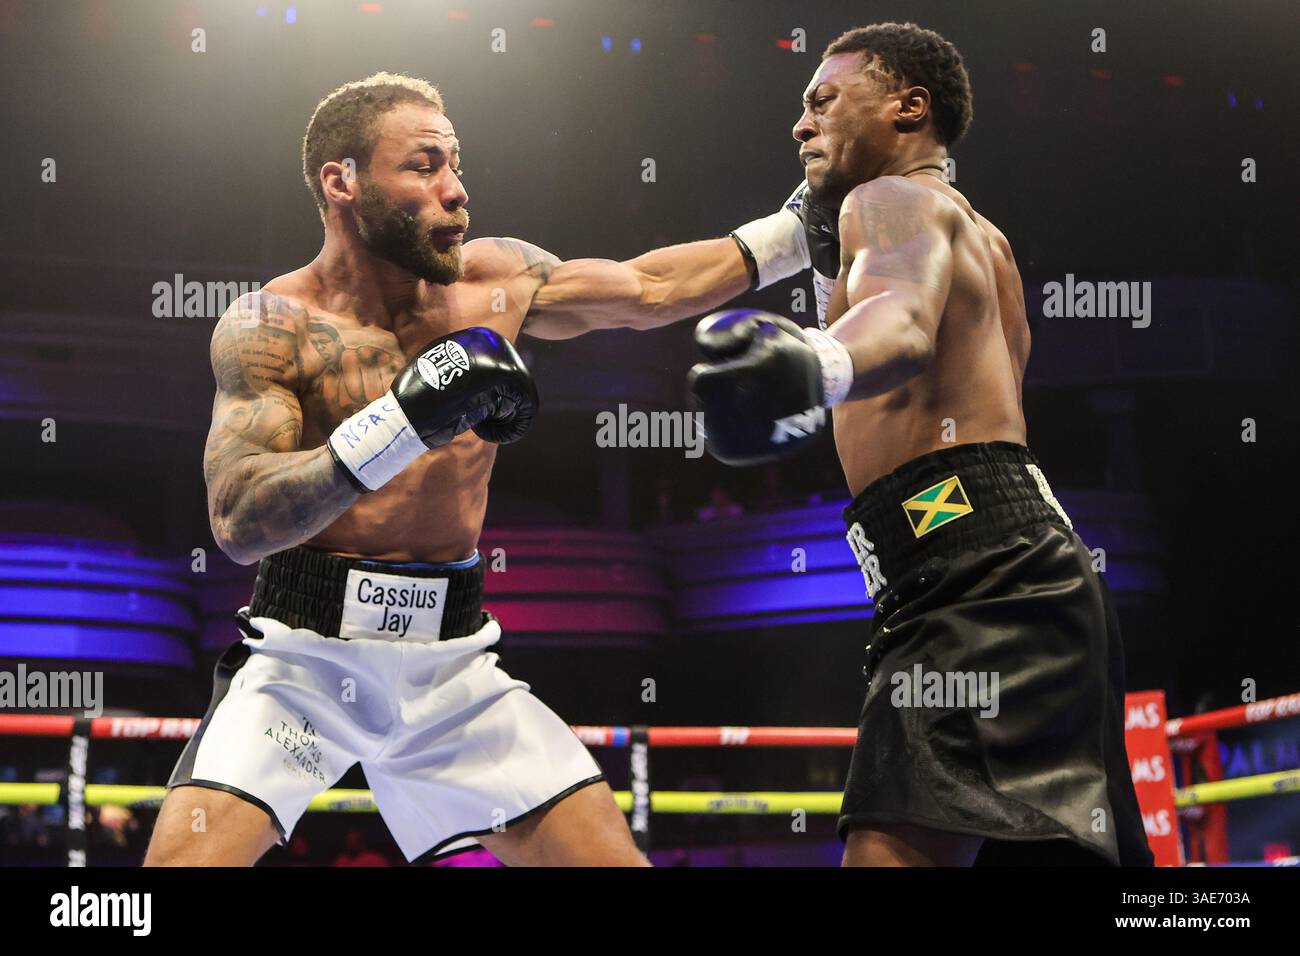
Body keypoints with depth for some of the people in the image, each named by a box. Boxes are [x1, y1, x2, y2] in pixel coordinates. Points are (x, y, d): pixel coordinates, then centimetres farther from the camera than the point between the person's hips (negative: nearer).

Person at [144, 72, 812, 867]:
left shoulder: (493, 279, 2)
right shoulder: (271, 326, -12)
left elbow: (652, 289, 16)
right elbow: (239, 520, -24)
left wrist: (811, 224, 14)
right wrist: (406, 419, -34)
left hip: (451, 663, 4)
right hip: (304, 653, -4)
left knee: (611, 854, 0)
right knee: (187, 857, -21)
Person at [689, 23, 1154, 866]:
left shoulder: (894, 197, 1)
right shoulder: (981, 239, 30)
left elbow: (906, 321, -24)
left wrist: (817, 363, -48)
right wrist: (839, 267, 37)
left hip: (977, 572, -10)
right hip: (1021, 571, 10)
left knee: (893, 850, -25)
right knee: (1062, 853, 13)